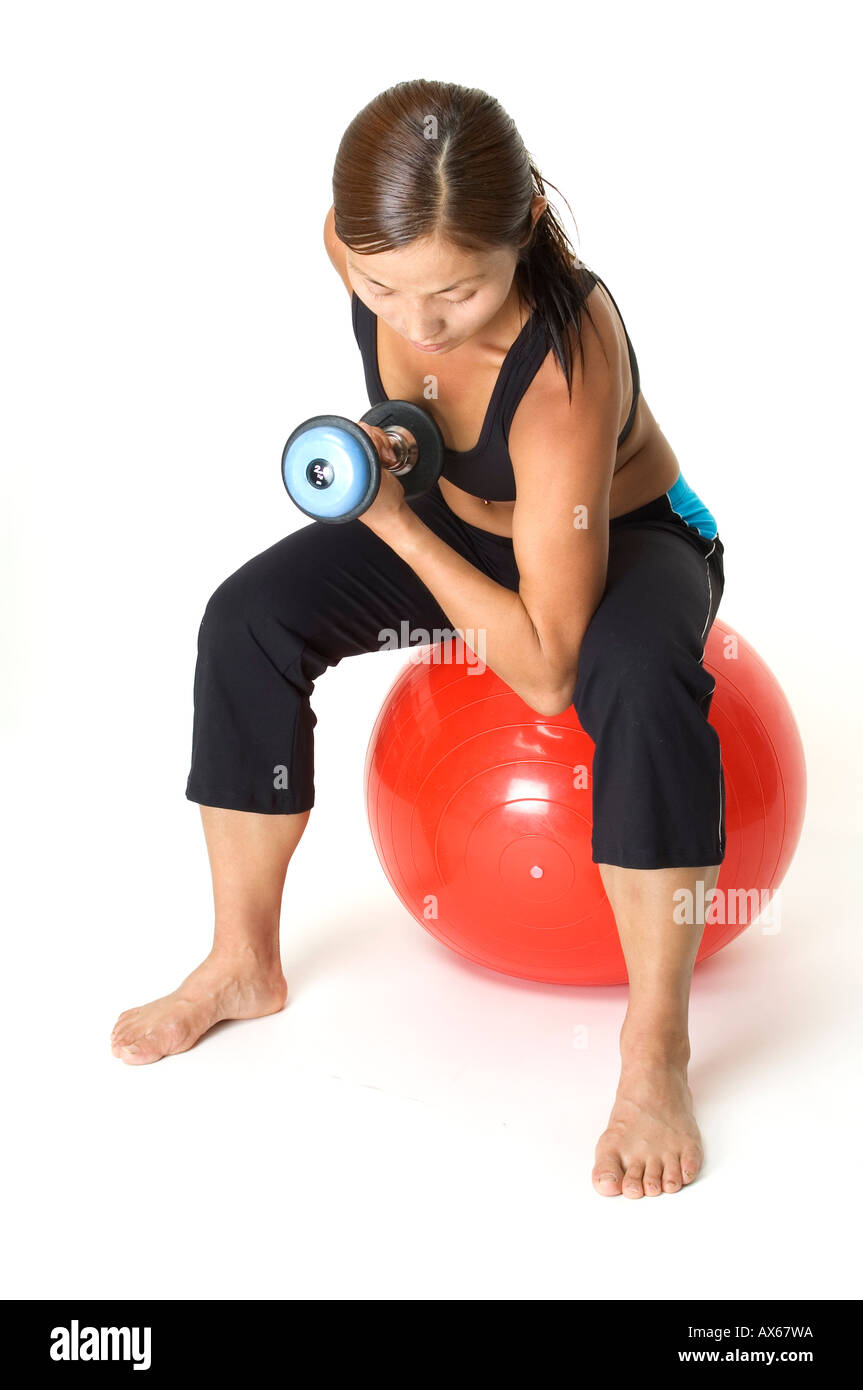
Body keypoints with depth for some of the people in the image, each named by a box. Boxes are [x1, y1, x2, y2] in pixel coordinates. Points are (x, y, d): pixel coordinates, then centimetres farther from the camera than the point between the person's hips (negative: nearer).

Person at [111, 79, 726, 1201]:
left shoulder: (568, 367, -41)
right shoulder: (357, 241, -25)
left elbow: (543, 669, -37)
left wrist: (391, 522, -36)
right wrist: (393, 446, 1)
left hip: (626, 534, -5)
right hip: (459, 513, 6)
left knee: (644, 681, -40)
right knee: (249, 617, -14)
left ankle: (655, 1053, -25)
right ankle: (244, 965, 0)